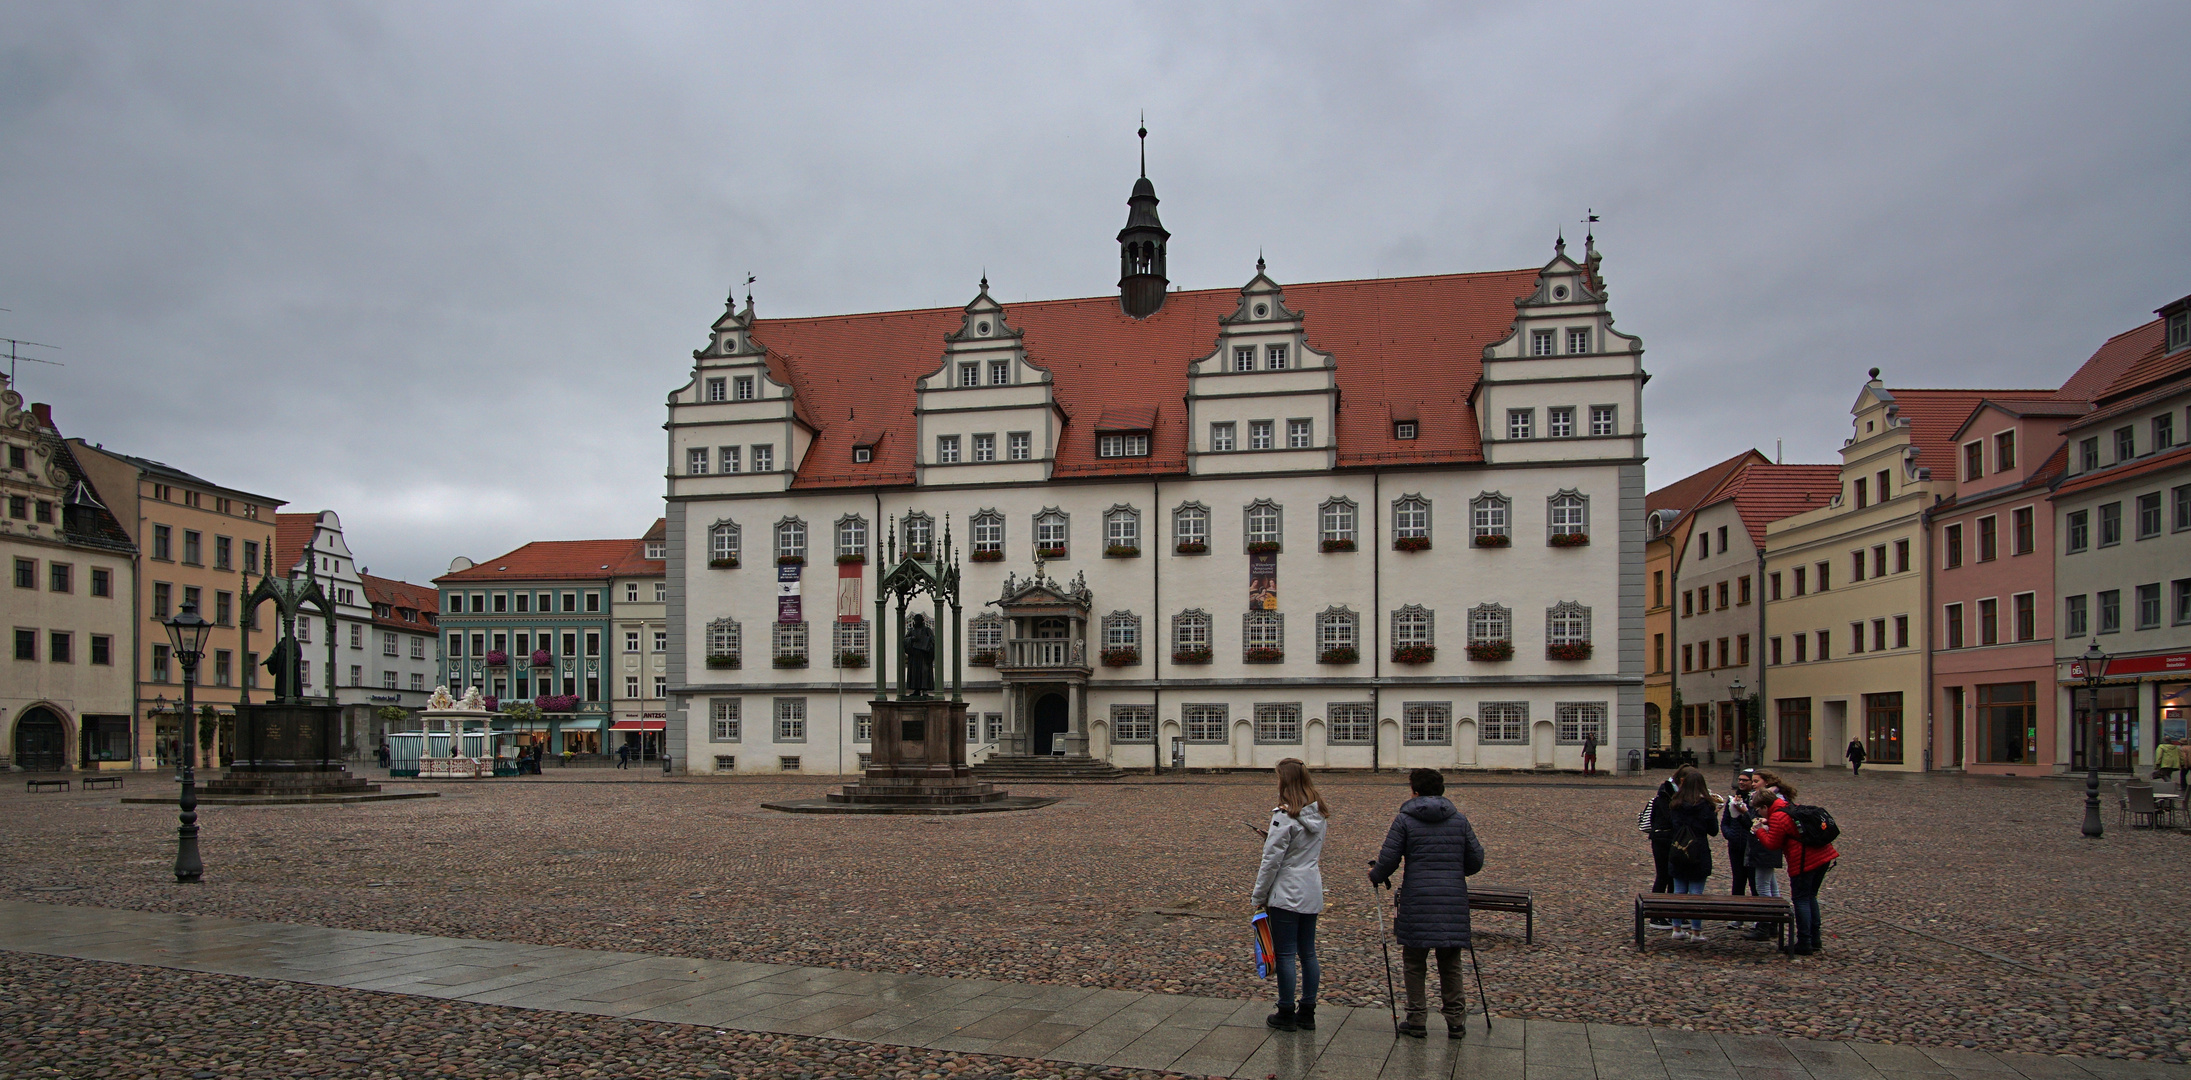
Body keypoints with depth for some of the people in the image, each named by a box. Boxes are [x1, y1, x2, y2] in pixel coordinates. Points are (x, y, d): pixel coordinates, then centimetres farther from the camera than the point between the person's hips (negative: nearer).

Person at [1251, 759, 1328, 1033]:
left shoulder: (1285, 816, -17)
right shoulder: (1318, 814, 8)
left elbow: (1272, 860, -15)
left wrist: (1260, 895, -5)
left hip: (1287, 894, -8)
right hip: (1312, 892, 8)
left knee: (1285, 954, 1)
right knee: (1308, 952, 12)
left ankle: (1286, 1014, 7)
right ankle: (1307, 1013, 18)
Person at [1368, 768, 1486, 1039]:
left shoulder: (1405, 819, -2)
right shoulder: (1459, 820, 8)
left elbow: (1389, 859, -5)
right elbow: (1476, 860, 10)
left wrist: (1375, 876, 15)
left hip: (1417, 900, -3)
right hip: (1453, 901, 3)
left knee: (1415, 963, 8)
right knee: (1451, 964, 12)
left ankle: (1417, 1022, 9)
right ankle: (1456, 1024, 12)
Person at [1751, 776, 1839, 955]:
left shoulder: (1777, 817, -14)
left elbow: (1773, 844, -10)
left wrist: (1760, 831, 5)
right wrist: (1768, 824, 16)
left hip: (1805, 860, -9)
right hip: (1824, 854, 9)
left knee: (1801, 899, 0)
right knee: (1810, 896, 18)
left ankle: (1804, 944, 2)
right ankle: (1815, 939, 21)